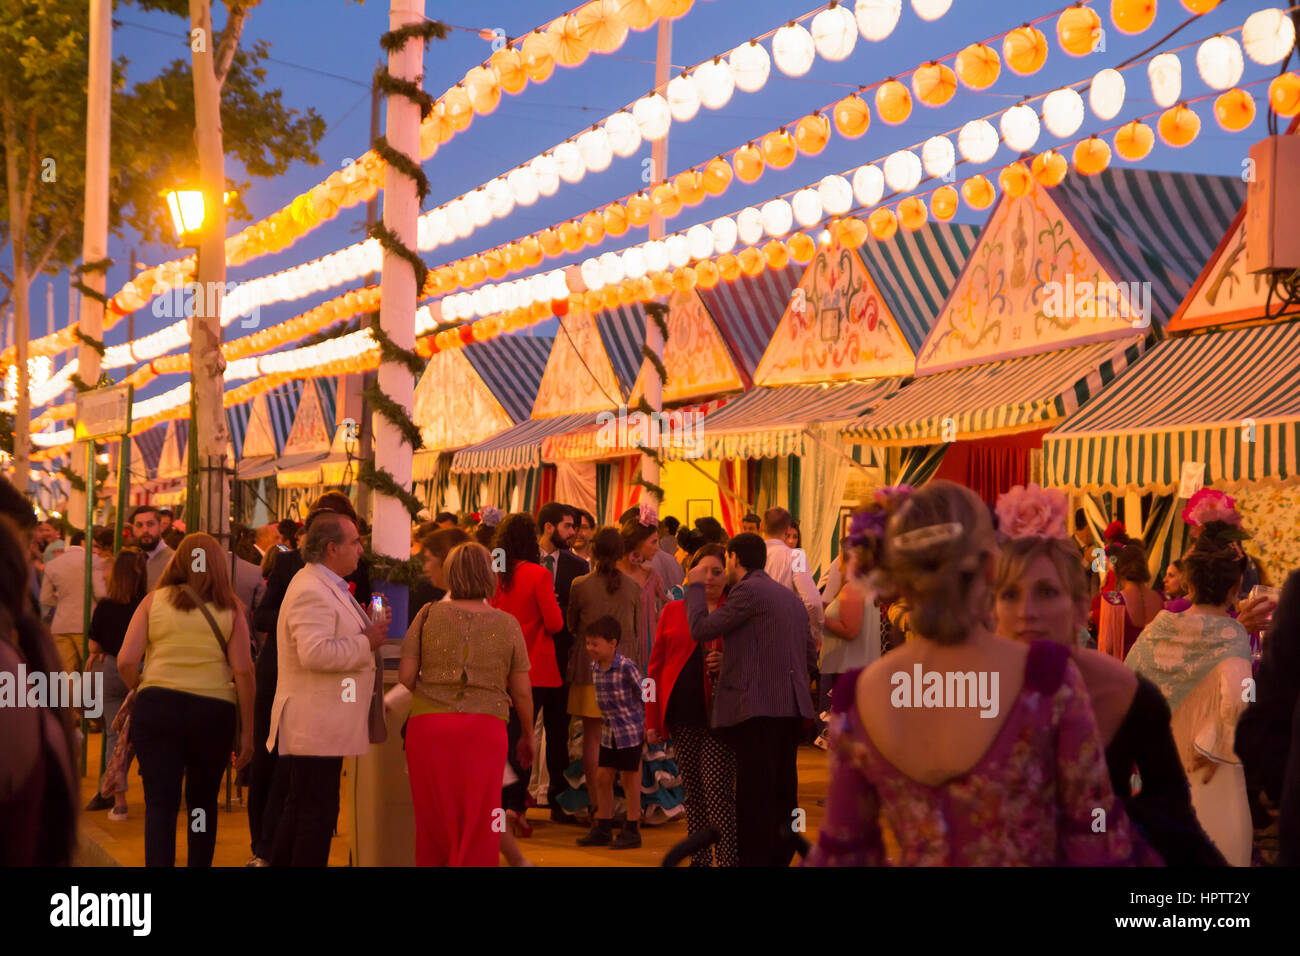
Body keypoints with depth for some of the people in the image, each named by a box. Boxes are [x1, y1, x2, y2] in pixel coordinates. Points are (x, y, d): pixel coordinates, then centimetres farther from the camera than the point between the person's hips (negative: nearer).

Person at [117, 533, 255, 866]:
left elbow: (126, 661, -4)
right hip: (214, 712, 1)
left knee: (160, 803, 1)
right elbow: (243, 670, -4)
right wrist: (247, 730, 2)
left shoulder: (154, 601, 2)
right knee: (203, 803, 18)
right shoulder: (230, 607, 2)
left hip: (156, 706, -1)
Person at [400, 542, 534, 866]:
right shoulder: (507, 624, 5)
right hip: (485, 729, -1)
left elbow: (405, 676, 1)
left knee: (433, 824, 9)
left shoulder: (428, 615, 5)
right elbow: (522, 693, 8)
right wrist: (527, 736, 23)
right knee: (479, 828, 5)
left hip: (428, 726, 1)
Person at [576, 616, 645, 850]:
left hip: (630, 731, -7)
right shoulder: (595, 667, 4)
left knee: (629, 778, 1)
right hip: (609, 733, 7)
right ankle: (603, 829, 19)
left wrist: (647, 725, -9)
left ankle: (632, 831, 11)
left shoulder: (626, 668, -18)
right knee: (602, 777, 9)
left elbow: (645, 696, -12)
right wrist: (606, 718, 15)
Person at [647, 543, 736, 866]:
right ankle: (699, 859, 18)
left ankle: (729, 859, -7)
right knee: (692, 791, 10)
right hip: (682, 715, 3)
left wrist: (728, 664, -13)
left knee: (717, 791, -10)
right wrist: (652, 719, 7)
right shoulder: (673, 611, 10)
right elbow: (656, 666, 12)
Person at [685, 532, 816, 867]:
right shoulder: (790, 597, 19)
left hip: (756, 707, -8)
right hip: (792, 706, 9)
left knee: (754, 794, -7)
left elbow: (701, 628, -9)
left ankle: (754, 859, -8)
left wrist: (695, 586, 4)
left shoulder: (748, 591, -8)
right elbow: (811, 656, 21)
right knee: (782, 790, 12)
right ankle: (780, 857, 17)